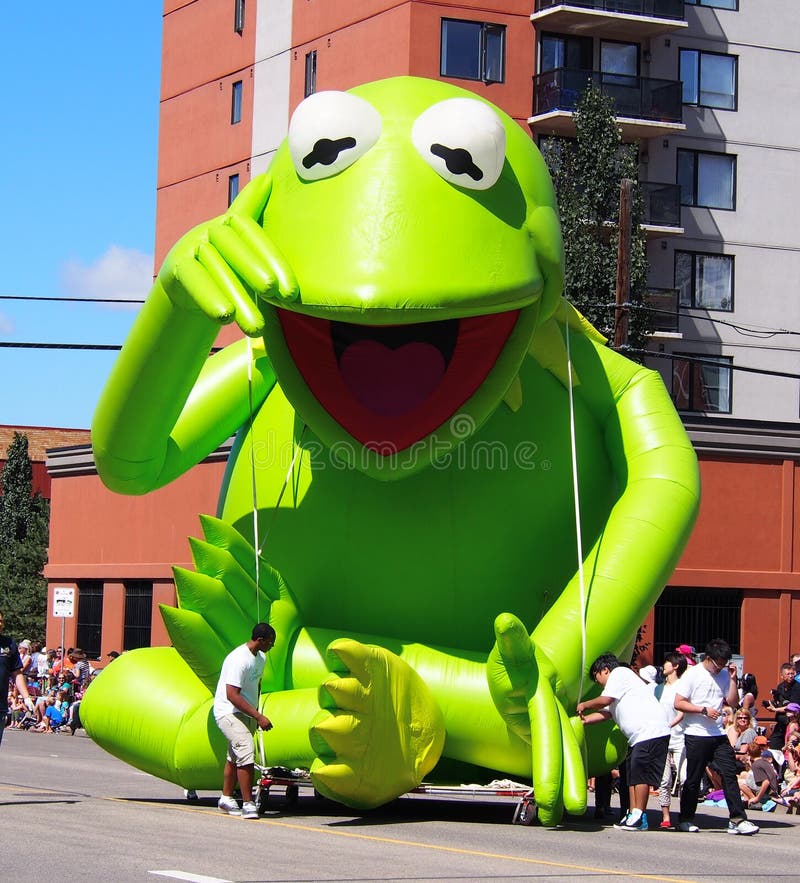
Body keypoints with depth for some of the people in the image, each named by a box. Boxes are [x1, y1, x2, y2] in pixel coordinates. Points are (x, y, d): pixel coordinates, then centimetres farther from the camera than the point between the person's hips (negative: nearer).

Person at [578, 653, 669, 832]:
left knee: (640, 773, -11)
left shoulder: (619, 673, 0)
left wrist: (584, 705, 8)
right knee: (632, 774, 11)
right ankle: (633, 815, 11)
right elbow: (606, 713, 24)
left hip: (650, 731, -11)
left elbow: (604, 701, -8)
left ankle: (639, 817, -11)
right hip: (640, 737, 11)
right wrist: (584, 720, 19)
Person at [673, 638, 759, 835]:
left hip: (719, 735, 4)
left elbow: (733, 702, 8)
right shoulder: (692, 674, -4)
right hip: (696, 735, -4)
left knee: (730, 775, -4)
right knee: (693, 779, 3)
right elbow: (678, 703, -8)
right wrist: (704, 710, -15)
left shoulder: (724, 674, 10)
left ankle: (737, 820, -6)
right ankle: (685, 819, 16)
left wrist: (733, 679, -3)